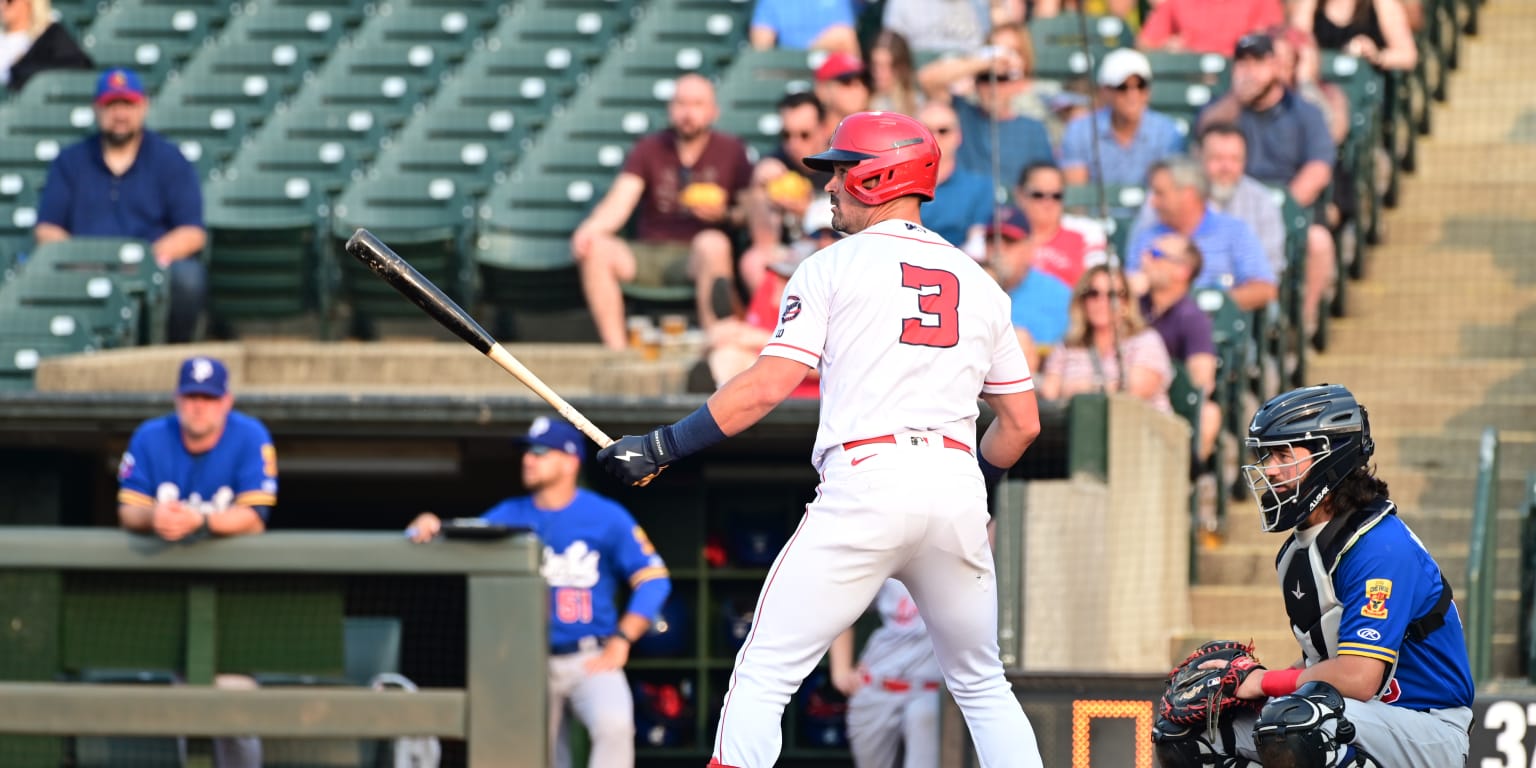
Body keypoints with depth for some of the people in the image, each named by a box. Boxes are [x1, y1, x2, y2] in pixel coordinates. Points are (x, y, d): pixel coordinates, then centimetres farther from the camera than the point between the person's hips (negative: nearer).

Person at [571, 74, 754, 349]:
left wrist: (724, 214, -15)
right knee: (595, 249, -25)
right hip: (648, 254, 2)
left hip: (696, 256, -2)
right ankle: (616, 350, -30)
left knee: (713, 243, -36)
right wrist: (591, 229, -24)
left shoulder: (730, 151, 7)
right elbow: (619, 203, -4)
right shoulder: (649, 149, 9)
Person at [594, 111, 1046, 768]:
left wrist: (661, 448, -3)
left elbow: (769, 385, -6)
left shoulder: (834, 268, 4)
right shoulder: (979, 283, 18)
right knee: (982, 687, 19)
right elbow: (1022, 422, 18)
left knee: (762, 677, -1)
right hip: (958, 483, 5)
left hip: (866, 485, -5)